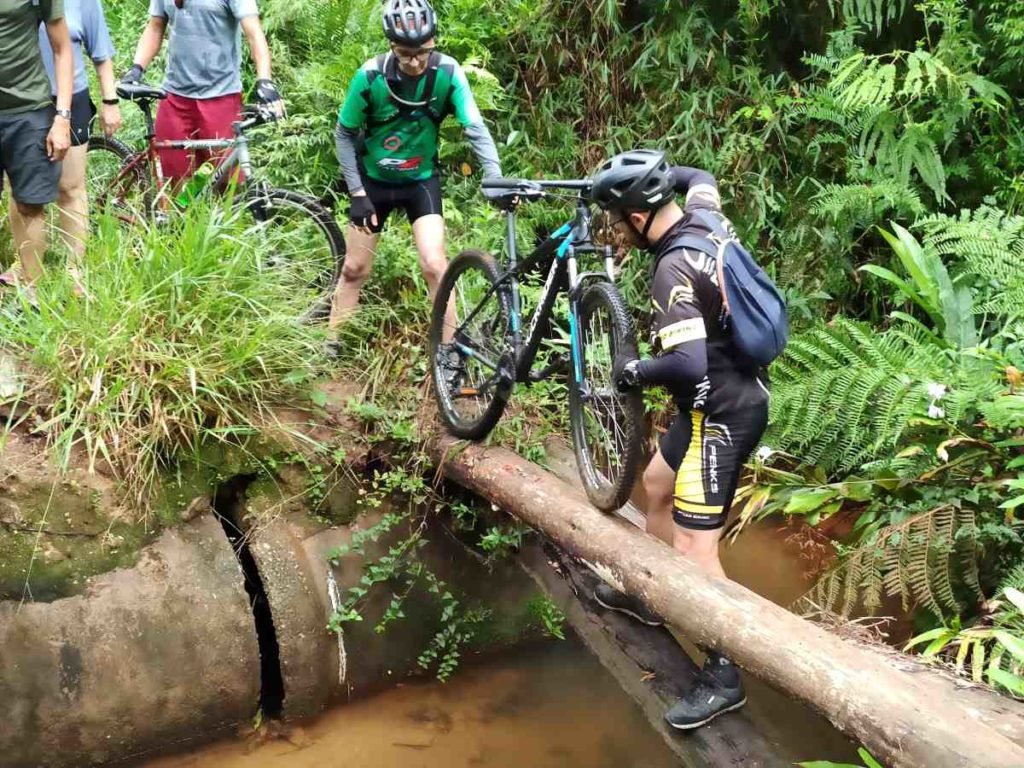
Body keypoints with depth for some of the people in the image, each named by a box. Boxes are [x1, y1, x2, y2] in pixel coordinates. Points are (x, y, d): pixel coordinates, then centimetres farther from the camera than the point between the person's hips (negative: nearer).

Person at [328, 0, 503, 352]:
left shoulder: (448, 73, -22)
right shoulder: (370, 76, -23)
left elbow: (475, 128, -25)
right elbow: (344, 135, -11)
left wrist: (496, 179, -40)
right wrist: (357, 193, -14)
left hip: (421, 179, 0)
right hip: (373, 179, 0)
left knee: (434, 264, -15)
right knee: (355, 267, 8)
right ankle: (332, 345, 23)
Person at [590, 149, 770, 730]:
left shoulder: (673, 270, -27)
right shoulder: (705, 219, 0)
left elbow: (689, 365, -35)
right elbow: (700, 178, 25)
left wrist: (634, 370, -18)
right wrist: (652, 172, 23)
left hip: (722, 413, -10)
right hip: (736, 394, 10)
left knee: (693, 545, -6)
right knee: (657, 486, 26)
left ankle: (724, 677, 4)